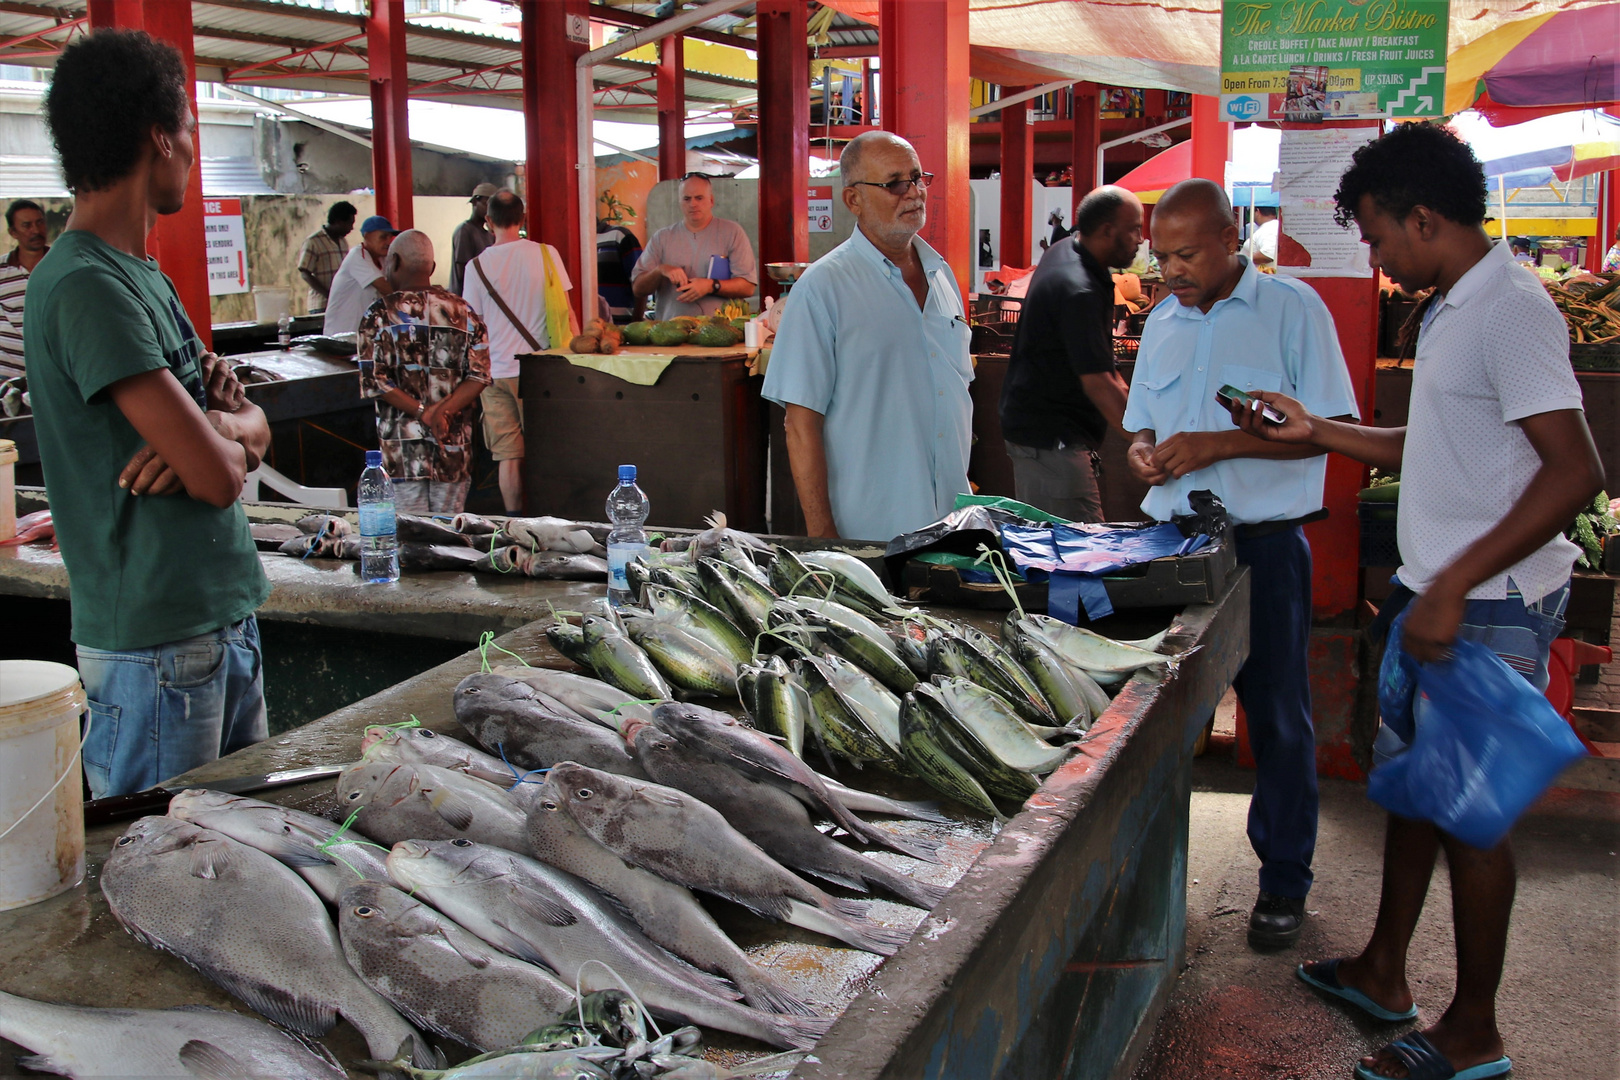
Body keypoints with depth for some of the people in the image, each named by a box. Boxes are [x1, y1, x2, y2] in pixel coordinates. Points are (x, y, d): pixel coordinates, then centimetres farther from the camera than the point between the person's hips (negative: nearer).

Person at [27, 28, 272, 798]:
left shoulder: (141, 274, 12)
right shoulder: (87, 287, -18)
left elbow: (255, 428, 14)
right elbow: (217, 478, -22)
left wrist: (222, 426, -9)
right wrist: (230, 440, 0)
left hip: (224, 619, 9)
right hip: (157, 646, -9)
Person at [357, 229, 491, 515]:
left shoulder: (379, 315, -2)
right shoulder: (463, 311, 6)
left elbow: (374, 381, -10)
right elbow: (480, 374, -1)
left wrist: (422, 412, -11)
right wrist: (444, 411, -10)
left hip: (403, 447, -2)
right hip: (455, 446, 3)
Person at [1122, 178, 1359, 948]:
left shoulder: (1292, 309, -5)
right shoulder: (1163, 323, 12)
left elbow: (1330, 426, -11)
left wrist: (1219, 444, -19)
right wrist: (1143, 451, -5)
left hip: (1263, 542, -5)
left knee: (1277, 712, 4)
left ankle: (1284, 881, 17)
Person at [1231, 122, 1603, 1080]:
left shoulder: (1511, 310, -19)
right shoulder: (1452, 309, 12)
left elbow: (1575, 471, -26)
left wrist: (1455, 584, -28)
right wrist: (1320, 434, 22)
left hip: (1491, 610, -10)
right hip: (1436, 597, 10)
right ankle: (1384, 974, 34)